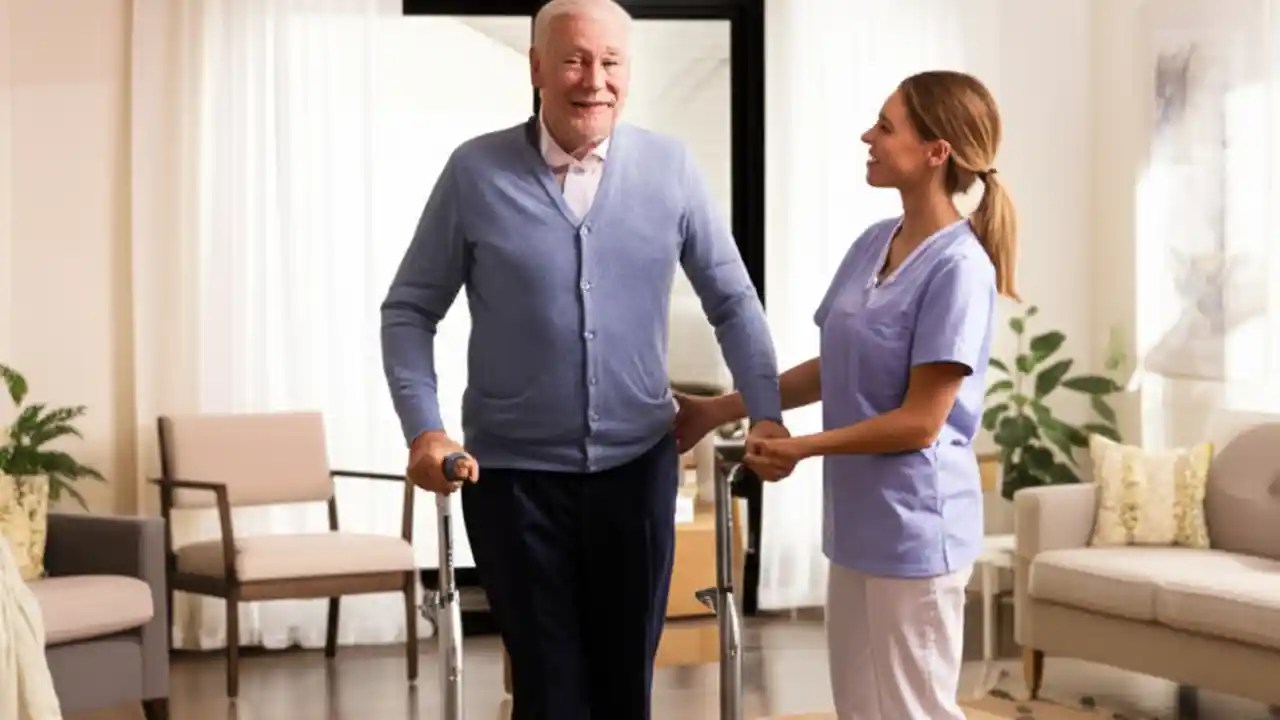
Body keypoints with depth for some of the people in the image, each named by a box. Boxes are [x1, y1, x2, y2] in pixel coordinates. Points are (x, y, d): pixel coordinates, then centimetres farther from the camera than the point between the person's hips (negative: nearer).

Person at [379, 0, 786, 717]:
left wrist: (767, 413, -4)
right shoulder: (476, 171, -6)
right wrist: (424, 428, -13)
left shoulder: (671, 167, -2)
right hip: (513, 469, -1)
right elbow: (410, 309, -1)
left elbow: (733, 301, 5)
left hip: (638, 463, 1)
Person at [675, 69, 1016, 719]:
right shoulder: (872, 244, 7)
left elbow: (920, 422, -18)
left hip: (913, 531, -8)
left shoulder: (958, 267, -17)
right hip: (857, 523, 8)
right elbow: (831, 371, 17)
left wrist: (802, 448, -11)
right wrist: (717, 411, 17)